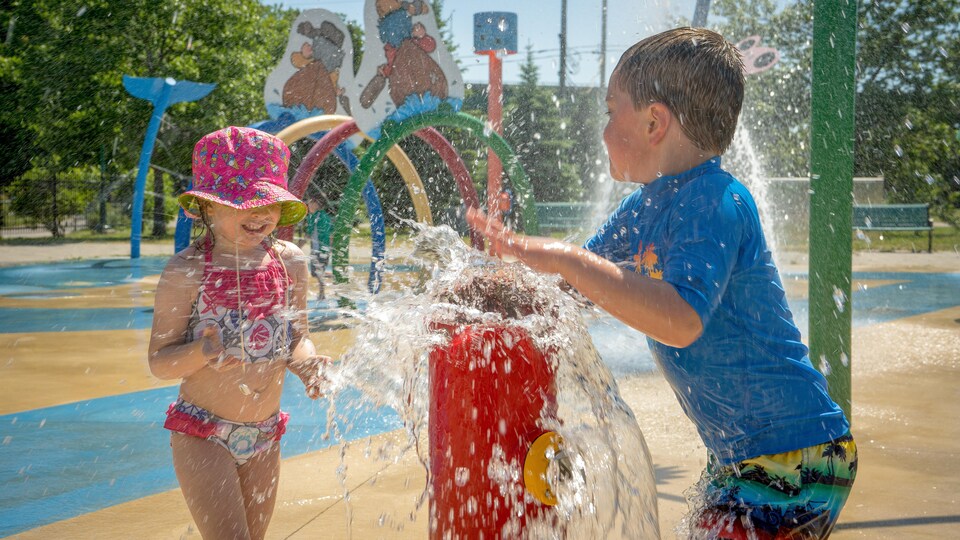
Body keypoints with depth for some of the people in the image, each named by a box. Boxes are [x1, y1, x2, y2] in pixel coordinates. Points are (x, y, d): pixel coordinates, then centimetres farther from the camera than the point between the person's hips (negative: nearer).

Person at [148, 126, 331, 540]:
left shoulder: (290, 261, -3)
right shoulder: (186, 271, -16)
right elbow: (159, 361, -13)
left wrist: (306, 361, -15)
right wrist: (201, 353, -33)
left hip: (265, 435, 5)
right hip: (203, 435, -5)